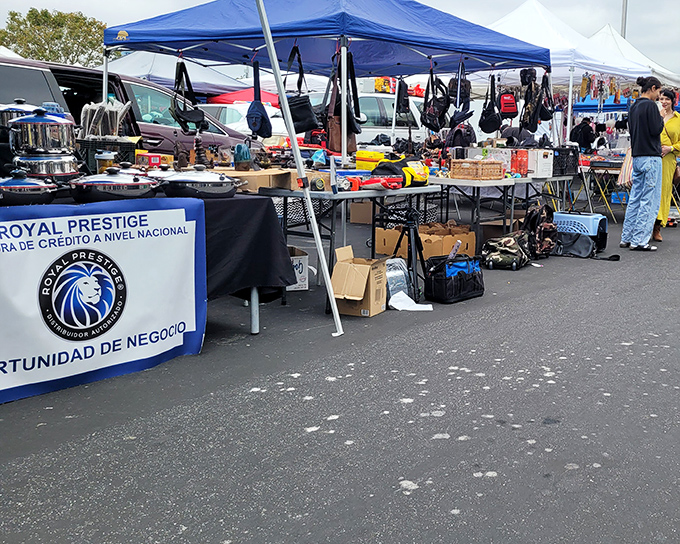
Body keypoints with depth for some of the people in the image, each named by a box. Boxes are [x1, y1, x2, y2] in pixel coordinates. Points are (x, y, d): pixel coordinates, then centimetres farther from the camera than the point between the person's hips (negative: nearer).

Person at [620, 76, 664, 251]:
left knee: (635, 198, 12)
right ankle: (639, 241, -6)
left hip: (637, 156, 9)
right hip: (650, 157, -9)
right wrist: (661, 118, 2)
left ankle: (626, 238, 15)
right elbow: (656, 130, -15)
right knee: (649, 201, -5)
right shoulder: (650, 105, -11)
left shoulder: (634, 107, 15)